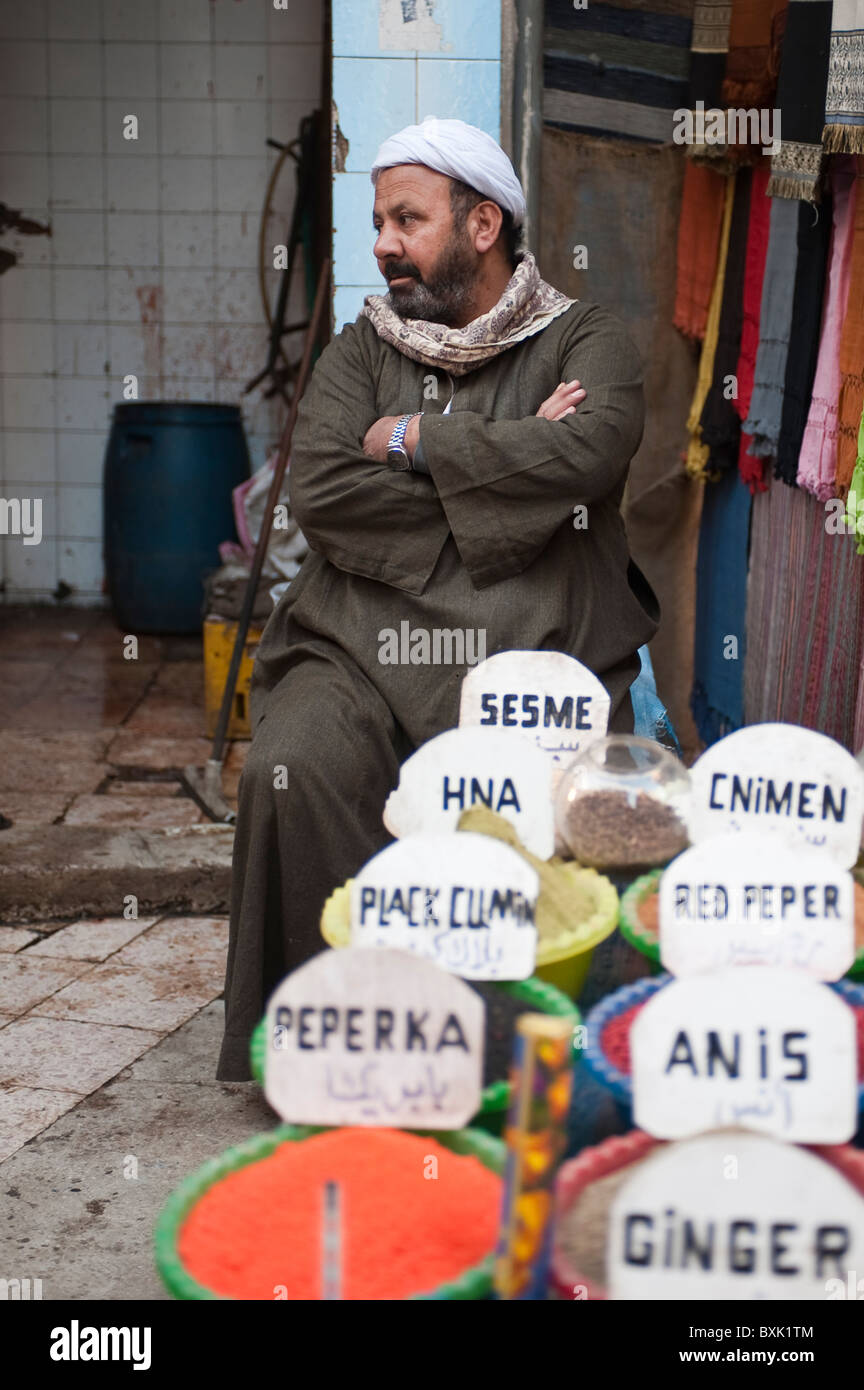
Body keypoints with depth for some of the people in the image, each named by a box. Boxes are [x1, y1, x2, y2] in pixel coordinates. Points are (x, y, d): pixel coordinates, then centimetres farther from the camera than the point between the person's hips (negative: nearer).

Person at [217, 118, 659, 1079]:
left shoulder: (586, 343, 12)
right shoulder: (359, 352, 19)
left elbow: (583, 456, -13)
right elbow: (318, 494, 0)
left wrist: (415, 440, -3)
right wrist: (496, 475, -3)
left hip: (532, 657, -2)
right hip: (363, 648, 2)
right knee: (291, 772, -27)